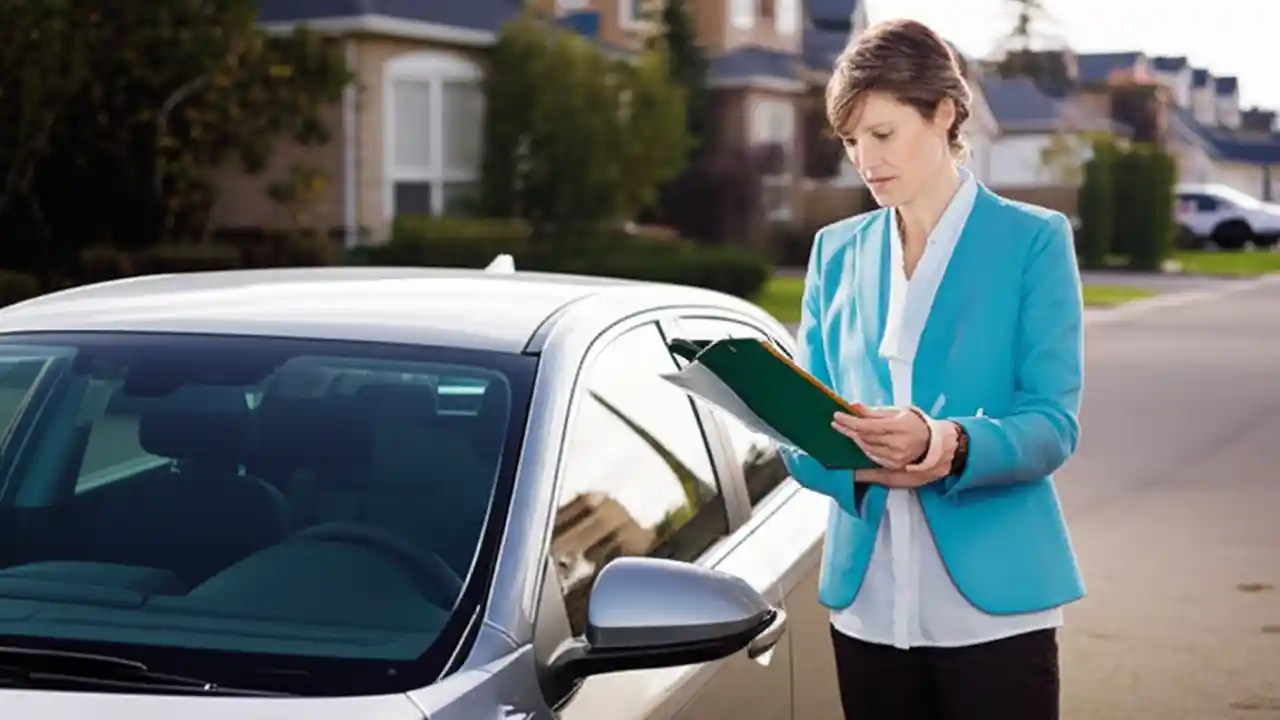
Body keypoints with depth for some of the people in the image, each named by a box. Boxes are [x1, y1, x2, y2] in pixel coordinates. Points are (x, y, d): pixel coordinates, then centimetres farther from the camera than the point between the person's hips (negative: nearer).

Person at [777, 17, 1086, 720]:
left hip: (992, 605, -3)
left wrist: (946, 444, -27)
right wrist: (857, 462, -14)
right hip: (867, 603, 4)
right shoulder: (837, 250, 11)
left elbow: (1053, 424, -8)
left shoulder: (1033, 240, -1)